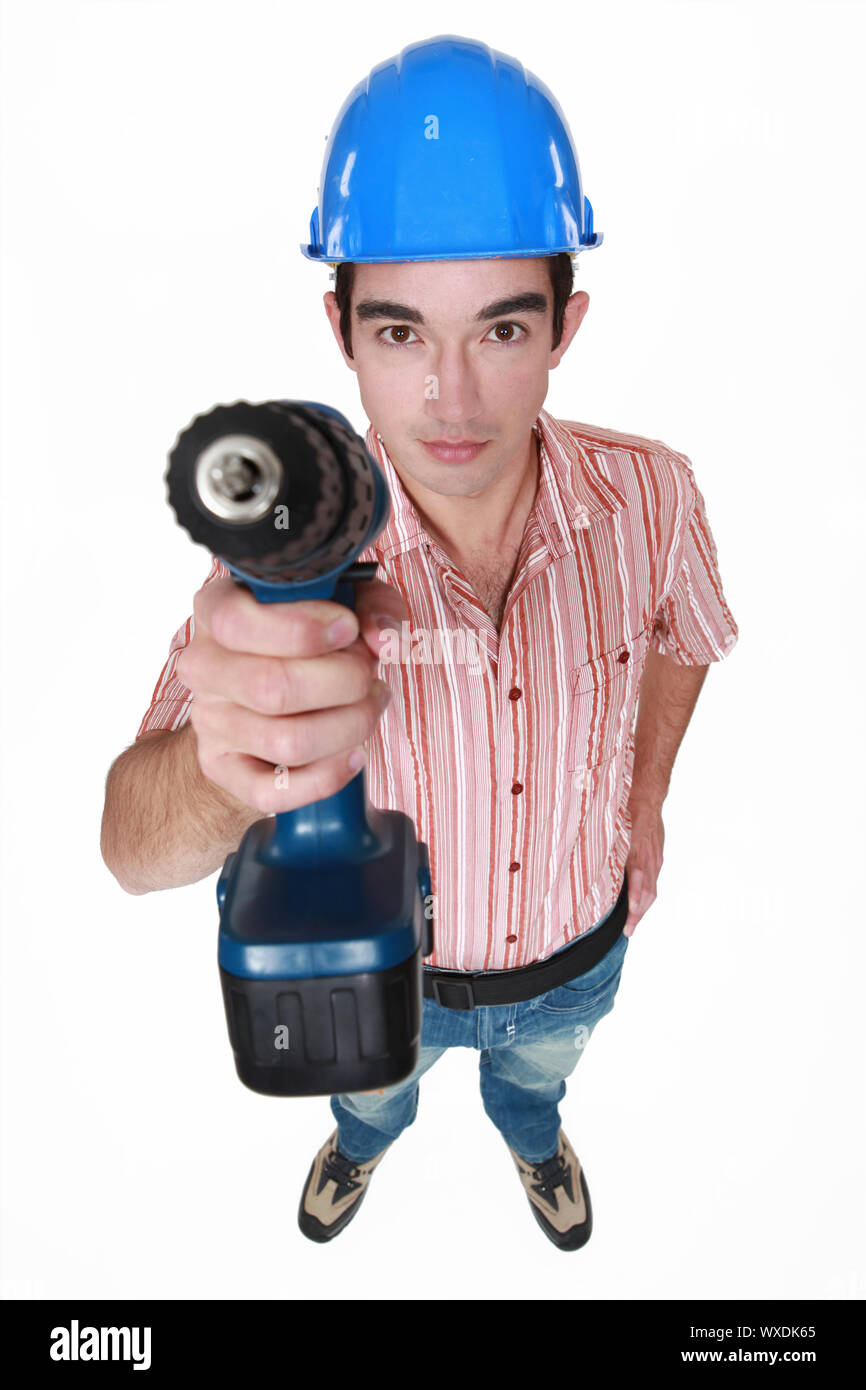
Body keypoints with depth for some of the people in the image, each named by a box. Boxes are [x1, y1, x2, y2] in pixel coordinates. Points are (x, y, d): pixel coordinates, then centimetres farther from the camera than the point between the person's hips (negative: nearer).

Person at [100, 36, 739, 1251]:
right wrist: (225, 763, -63)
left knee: (537, 1074, 36)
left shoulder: (650, 496, -26)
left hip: (577, 959, 2)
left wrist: (645, 800, 2)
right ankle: (365, 1142, 72)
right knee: (372, 1088, 34)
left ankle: (534, 1139, 74)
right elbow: (138, 852, -41)